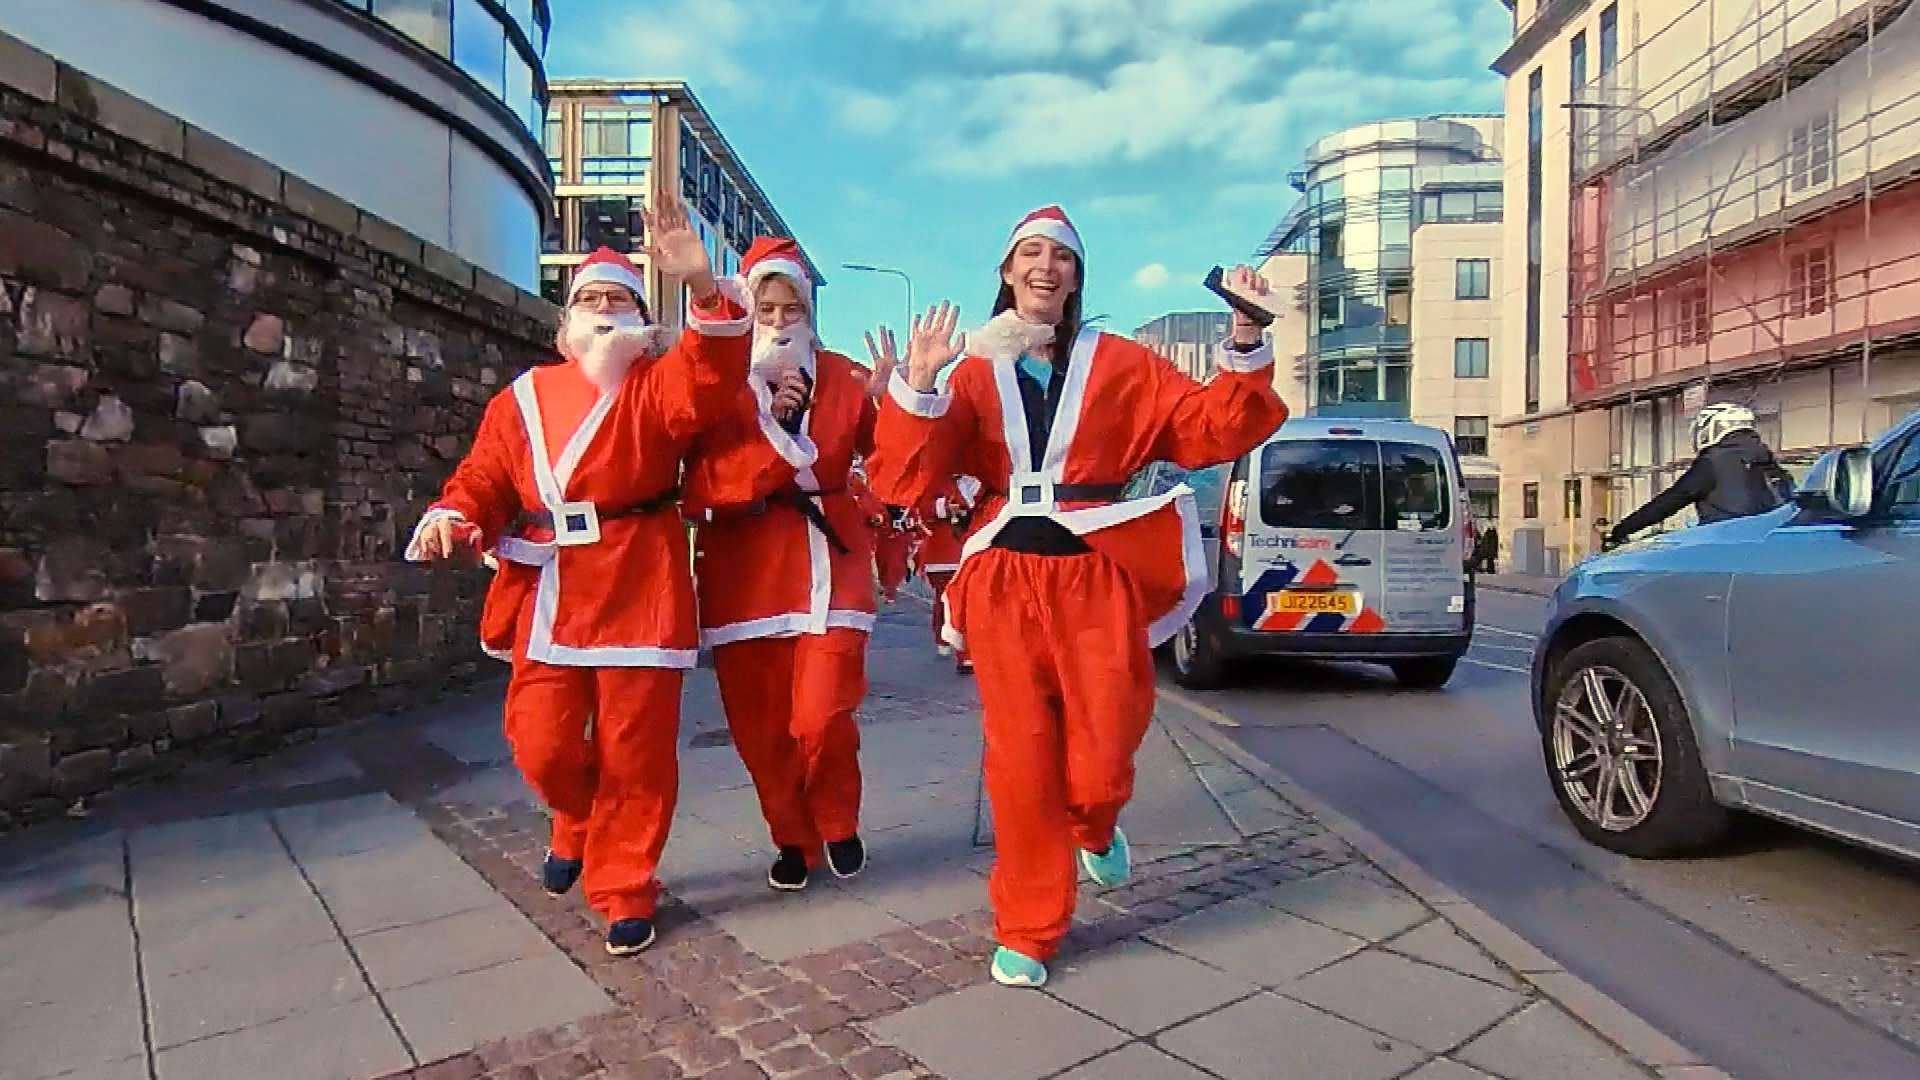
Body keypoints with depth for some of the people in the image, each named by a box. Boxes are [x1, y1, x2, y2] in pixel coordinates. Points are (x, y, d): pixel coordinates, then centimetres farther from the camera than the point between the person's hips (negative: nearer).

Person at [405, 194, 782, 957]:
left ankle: (623, 893, 20)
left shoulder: (656, 388, 1)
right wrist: (452, 518, -13)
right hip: (546, 595, 3)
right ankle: (579, 823, 40)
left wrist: (702, 286, -36)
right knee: (541, 743, 5)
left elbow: (712, 377, -20)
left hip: (637, 592, -3)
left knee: (634, 750, 2)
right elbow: (483, 479, 10)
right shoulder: (521, 399, 10)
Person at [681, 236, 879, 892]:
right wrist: (771, 428, -18)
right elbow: (703, 485, -8)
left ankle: (837, 823, 19)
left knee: (821, 716, -12)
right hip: (745, 573, 1)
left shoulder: (840, 377, 7)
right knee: (761, 726, 5)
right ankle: (794, 839, 29)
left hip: (828, 563, -1)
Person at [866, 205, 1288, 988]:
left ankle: (1095, 828, 42)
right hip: (1002, 585, 0)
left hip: (1097, 581, 0)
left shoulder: (1120, 365, 7)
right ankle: (1027, 930, 24)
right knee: (1020, 763, 3)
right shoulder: (973, 374, 7)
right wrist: (918, 387, -18)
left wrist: (1244, 344, -14)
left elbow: (1214, 429, -1)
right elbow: (907, 480, -4)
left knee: (1100, 761, 2)